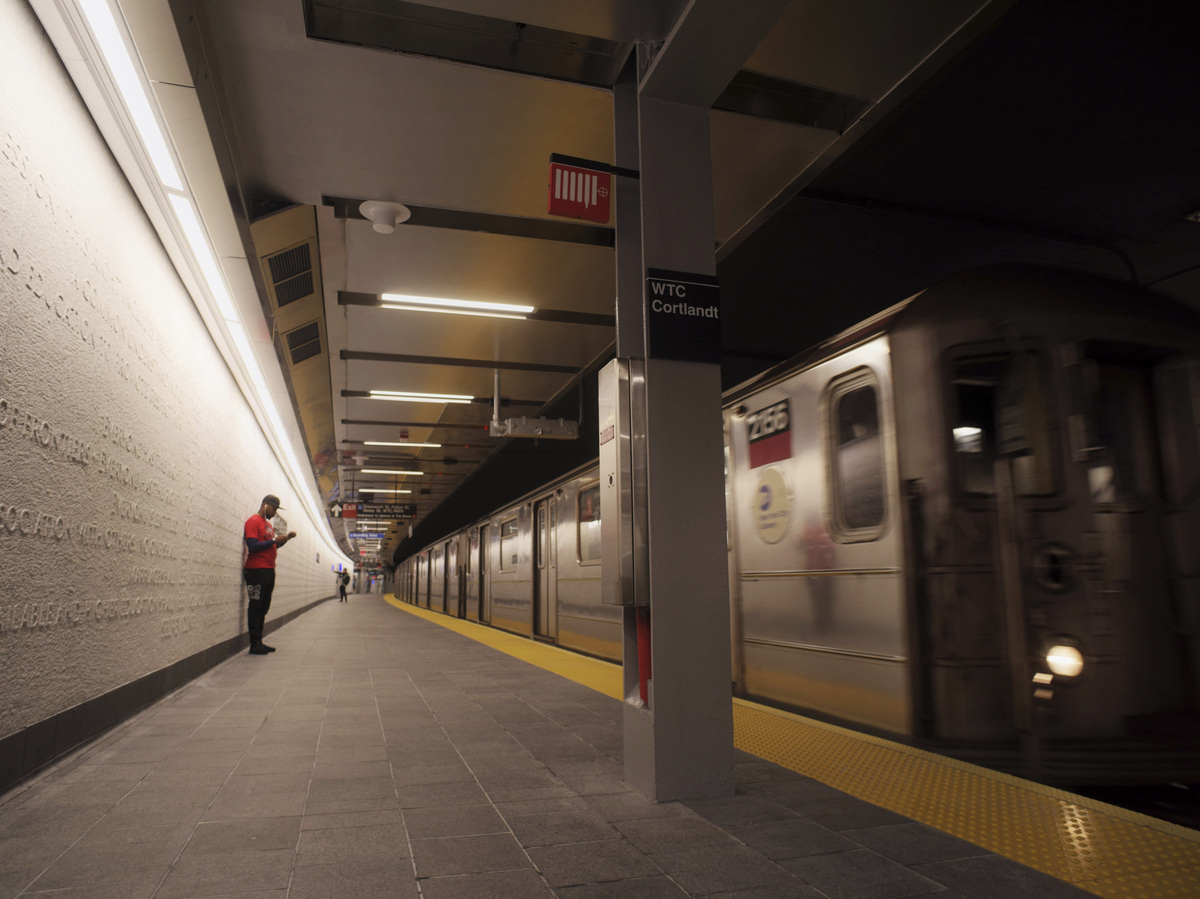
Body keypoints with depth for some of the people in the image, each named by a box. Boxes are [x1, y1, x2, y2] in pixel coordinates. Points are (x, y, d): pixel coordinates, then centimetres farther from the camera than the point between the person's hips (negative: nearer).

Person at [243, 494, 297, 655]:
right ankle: (254, 644, -2)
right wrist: (274, 540, -16)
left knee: (263, 608, 10)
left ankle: (259, 642, 14)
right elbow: (252, 546, -17)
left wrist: (284, 539, 8)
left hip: (269, 570, 9)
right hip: (256, 570, -9)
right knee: (255, 607, -5)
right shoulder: (253, 521, -7)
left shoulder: (269, 524, 20)